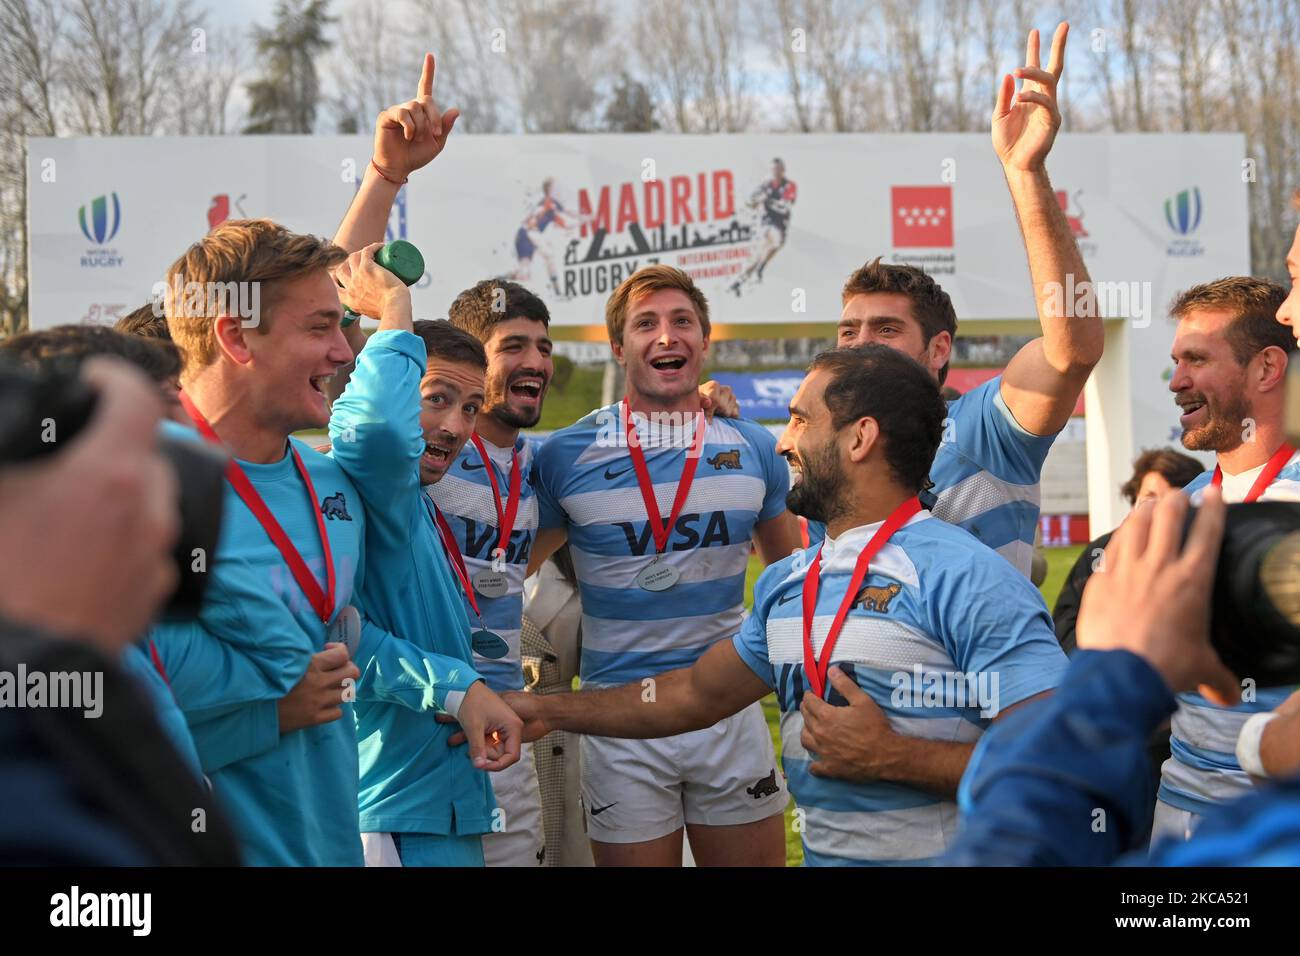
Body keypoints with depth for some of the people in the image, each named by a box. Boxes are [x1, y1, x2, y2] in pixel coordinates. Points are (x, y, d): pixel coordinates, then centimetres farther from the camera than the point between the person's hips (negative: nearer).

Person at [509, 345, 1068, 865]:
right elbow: (699, 693, 20)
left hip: (937, 854, -6)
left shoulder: (969, 580, -15)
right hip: (821, 852, 7)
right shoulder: (785, 584, 9)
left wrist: (890, 756, -22)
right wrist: (549, 712, 19)